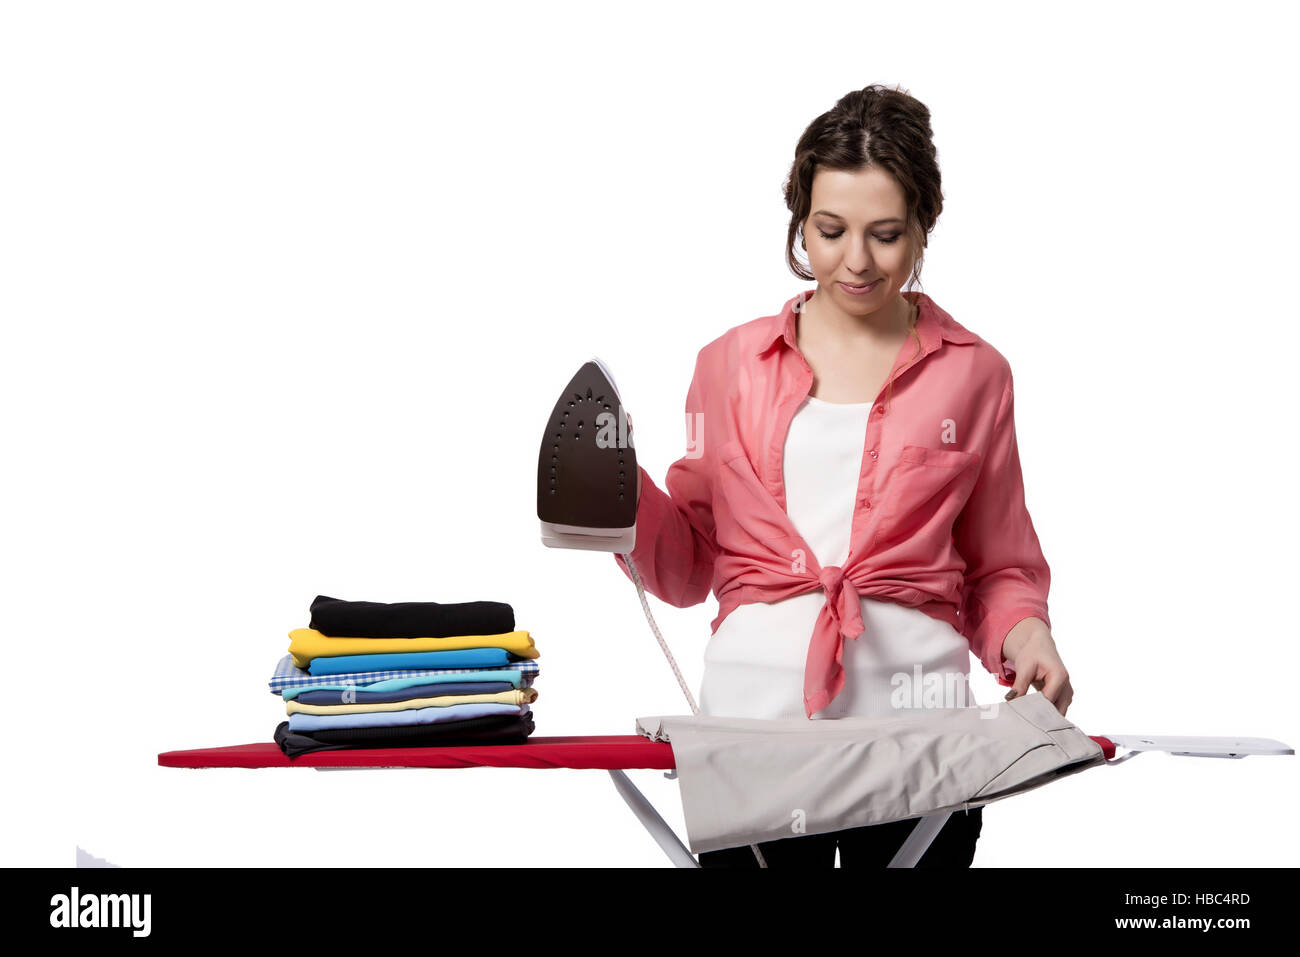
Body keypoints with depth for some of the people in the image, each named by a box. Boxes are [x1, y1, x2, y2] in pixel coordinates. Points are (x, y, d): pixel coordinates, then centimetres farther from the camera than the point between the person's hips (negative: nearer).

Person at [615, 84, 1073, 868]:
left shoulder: (973, 374, 7)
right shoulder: (731, 364, 9)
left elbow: (999, 568, 12)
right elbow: (689, 563, 10)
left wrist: (1023, 632, -8)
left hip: (912, 710, 0)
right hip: (755, 706, 1)